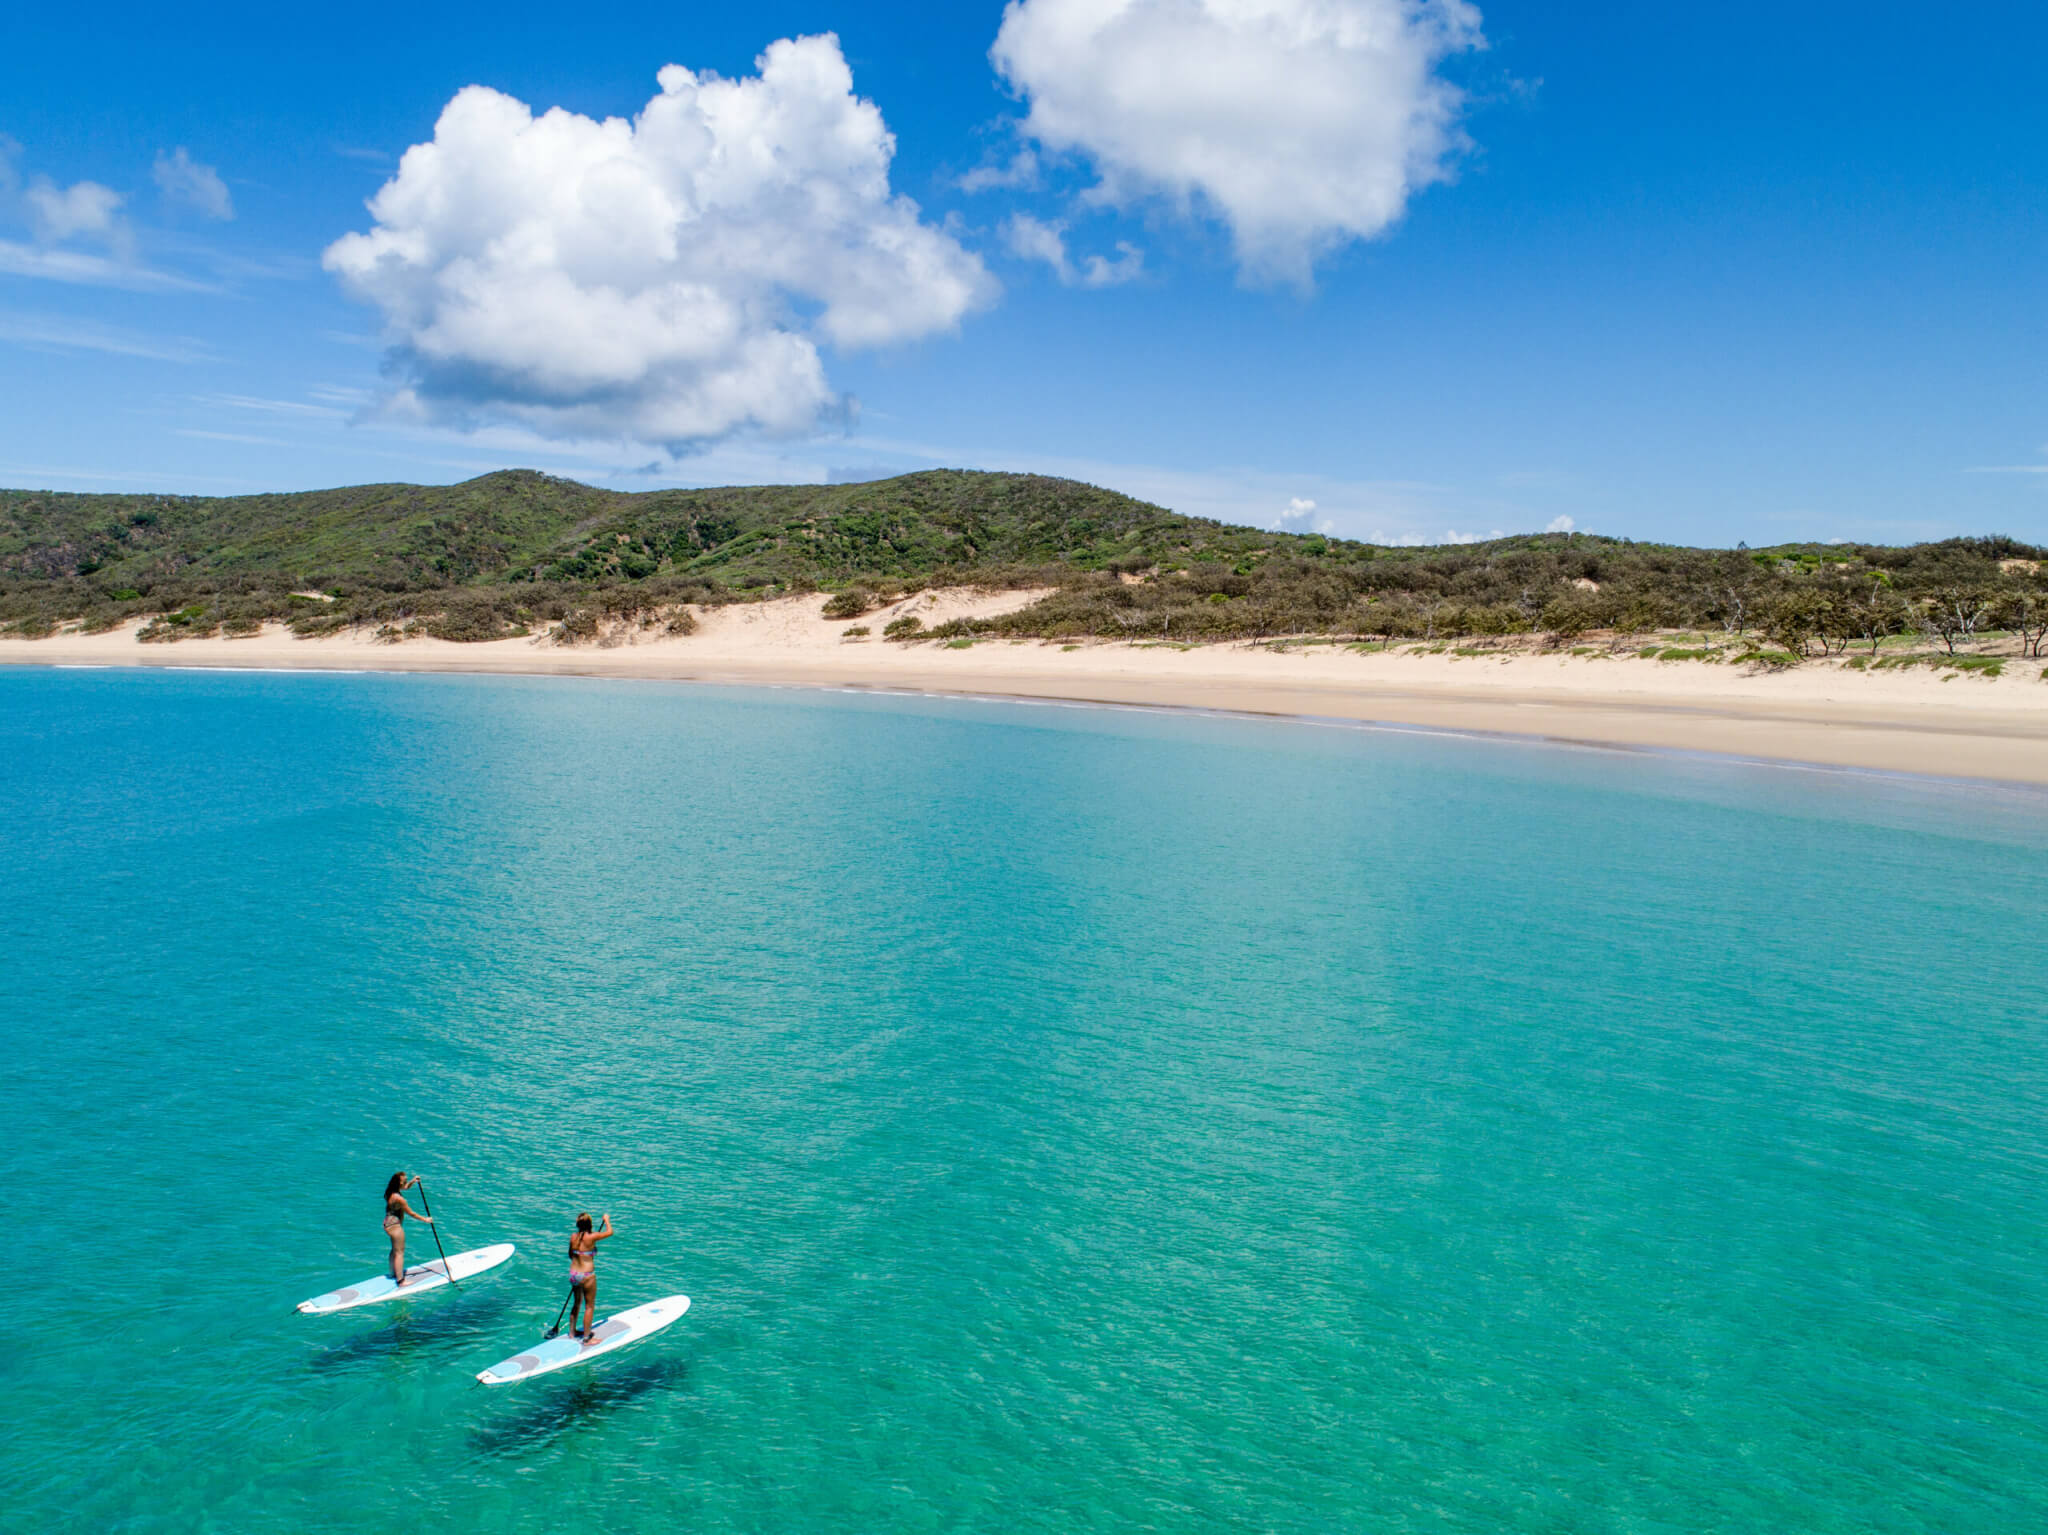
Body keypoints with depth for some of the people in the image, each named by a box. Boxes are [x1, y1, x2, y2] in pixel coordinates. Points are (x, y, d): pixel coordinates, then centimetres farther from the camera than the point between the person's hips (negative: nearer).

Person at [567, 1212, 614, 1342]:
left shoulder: (573, 1237, -1)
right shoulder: (591, 1237, -18)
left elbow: (570, 1255, 13)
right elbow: (609, 1232, -4)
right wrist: (606, 1220, 11)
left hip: (573, 1274, 6)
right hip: (587, 1275, -6)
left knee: (576, 1303, 24)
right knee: (590, 1306, 6)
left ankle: (572, 1332, 36)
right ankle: (587, 1337, 11)